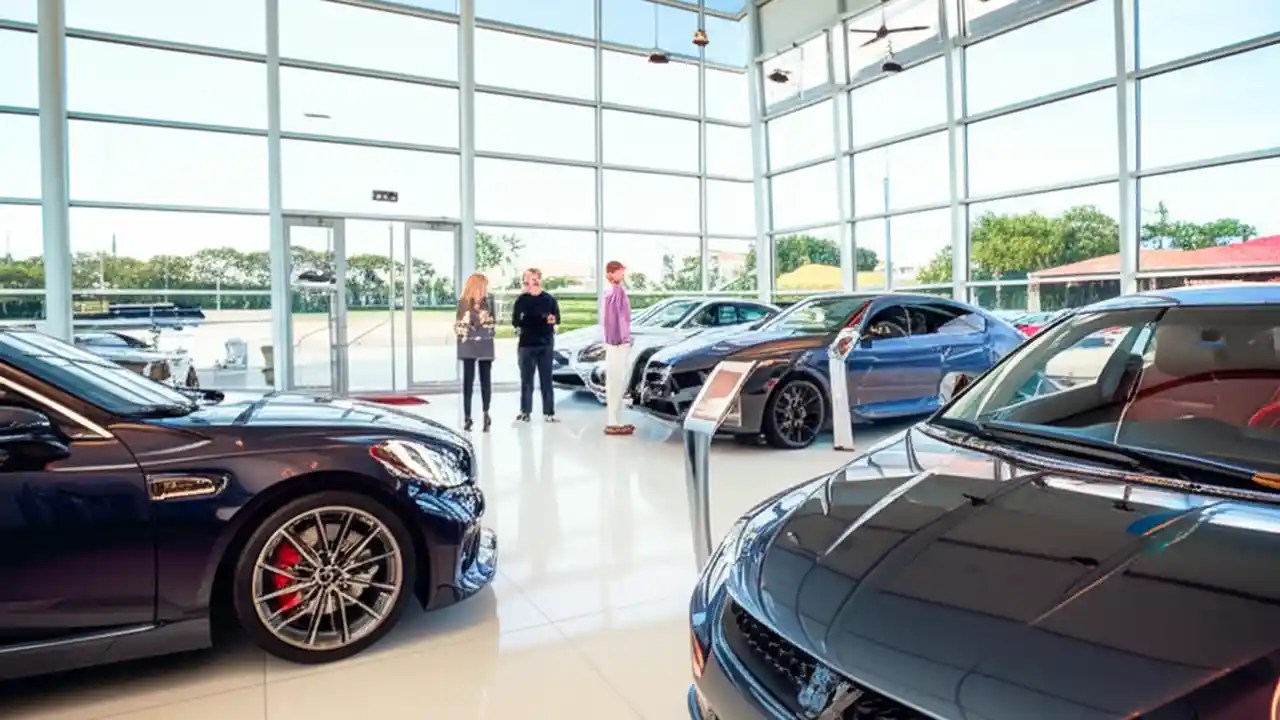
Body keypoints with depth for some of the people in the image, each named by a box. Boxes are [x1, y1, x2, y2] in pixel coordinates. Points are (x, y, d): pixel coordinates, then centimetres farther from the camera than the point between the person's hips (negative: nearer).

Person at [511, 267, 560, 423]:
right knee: (526, 379, 5)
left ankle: (548, 412, 9)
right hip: (526, 343, 0)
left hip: (545, 343, 0)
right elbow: (515, 320, 2)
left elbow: (557, 318, 5)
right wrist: (520, 325, -18)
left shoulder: (549, 299, 1)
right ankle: (525, 411, 13)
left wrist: (553, 319, -16)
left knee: (546, 379, 4)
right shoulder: (521, 300, 1)